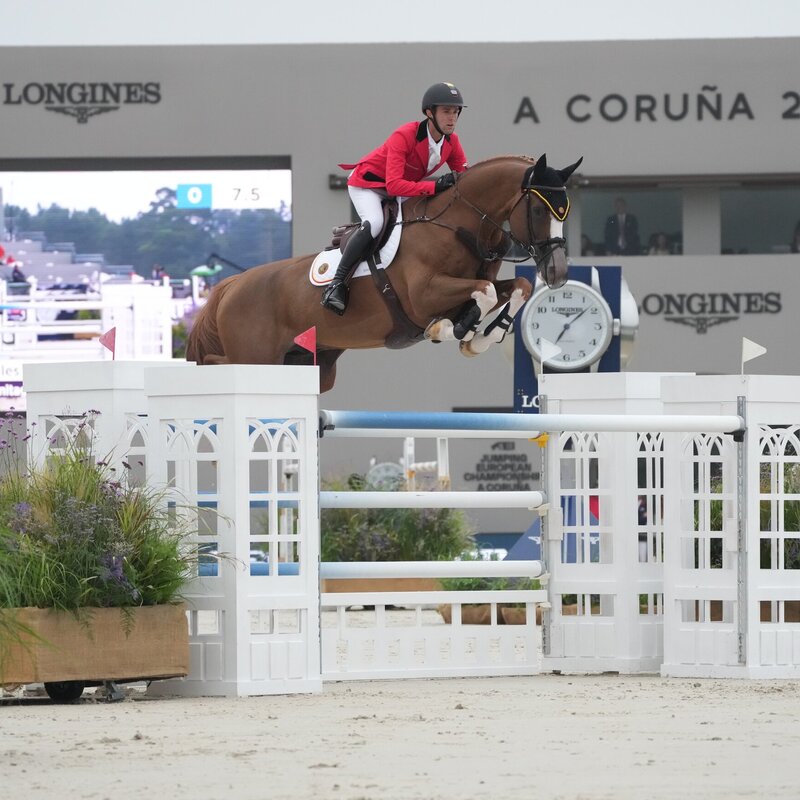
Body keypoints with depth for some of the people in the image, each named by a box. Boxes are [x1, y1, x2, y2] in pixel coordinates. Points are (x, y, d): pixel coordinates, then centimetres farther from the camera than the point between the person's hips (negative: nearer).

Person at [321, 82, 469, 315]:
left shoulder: (452, 142, -10)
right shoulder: (404, 136, -32)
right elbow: (394, 185, -40)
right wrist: (436, 186, -47)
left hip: (404, 188, 8)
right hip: (367, 183, -8)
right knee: (374, 224, -34)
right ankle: (336, 284, -29)